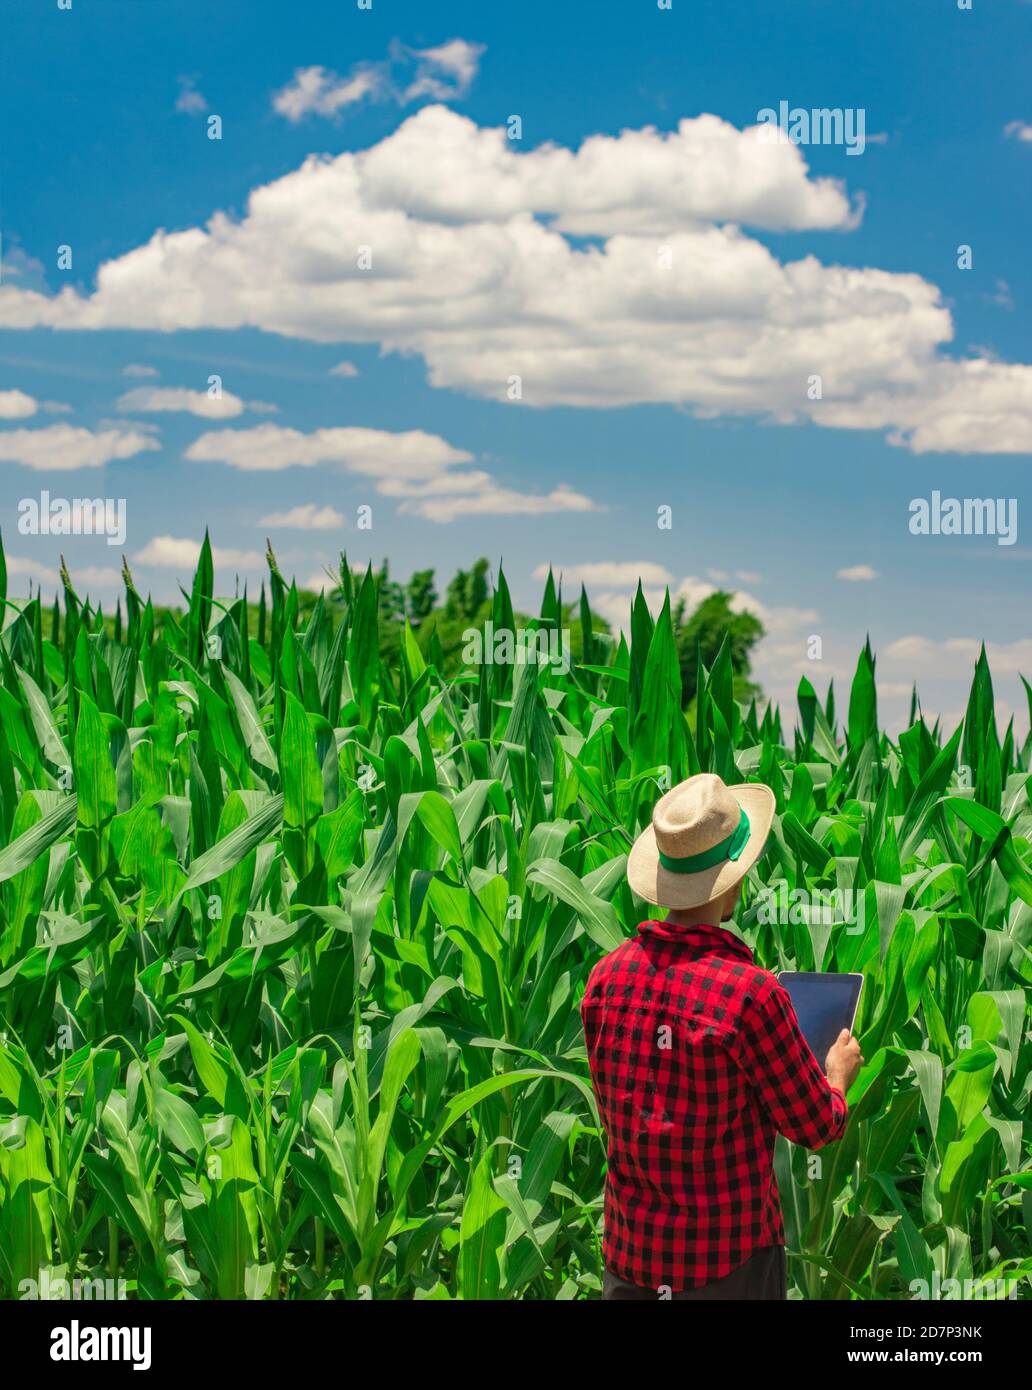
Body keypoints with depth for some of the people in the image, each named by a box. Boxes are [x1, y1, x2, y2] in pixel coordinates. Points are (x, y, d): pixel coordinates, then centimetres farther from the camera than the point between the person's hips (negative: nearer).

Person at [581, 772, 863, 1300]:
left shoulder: (606, 978, -4)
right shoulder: (750, 993, -20)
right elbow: (816, 1128, -8)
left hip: (630, 1256, 5)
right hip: (730, 1257, -5)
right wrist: (839, 1074, 15)